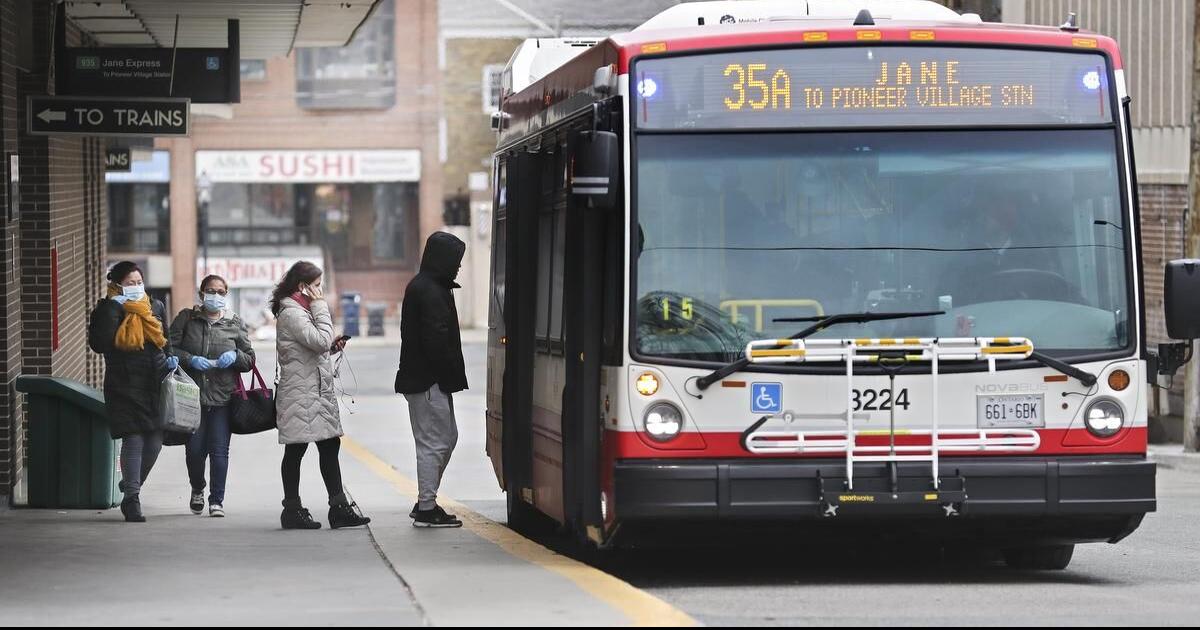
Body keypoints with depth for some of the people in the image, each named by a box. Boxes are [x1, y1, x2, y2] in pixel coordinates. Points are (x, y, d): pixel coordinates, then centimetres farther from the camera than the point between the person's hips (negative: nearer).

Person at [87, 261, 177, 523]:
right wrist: (110, 308, -18)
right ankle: (132, 500, -6)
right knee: (133, 440, -10)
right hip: (126, 386, -6)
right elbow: (100, 343, -17)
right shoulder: (109, 310, -3)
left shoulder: (156, 307, 15)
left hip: (154, 384, 6)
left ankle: (131, 491, 26)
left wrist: (170, 358, 9)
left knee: (154, 442, 4)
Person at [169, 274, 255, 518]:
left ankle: (217, 500, 3)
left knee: (219, 449, -6)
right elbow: (169, 348, 3)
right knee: (195, 448, 2)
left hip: (223, 396, 0)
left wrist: (235, 356, -8)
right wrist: (190, 359, -14)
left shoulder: (235, 324, 10)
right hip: (192, 395, 0)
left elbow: (250, 359, 13)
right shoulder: (186, 319, 6)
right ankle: (197, 490, 29)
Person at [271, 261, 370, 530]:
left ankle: (339, 507, 6)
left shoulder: (301, 311, 20)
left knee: (330, 447, 6)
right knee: (296, 449, -2)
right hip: (301, 394, -10)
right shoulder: (291, 313, -13)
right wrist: (321, 307, -14)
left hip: (318, 391, 10)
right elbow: (320, 340, -23)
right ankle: (292, 510, 3)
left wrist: (332, 346, 8)